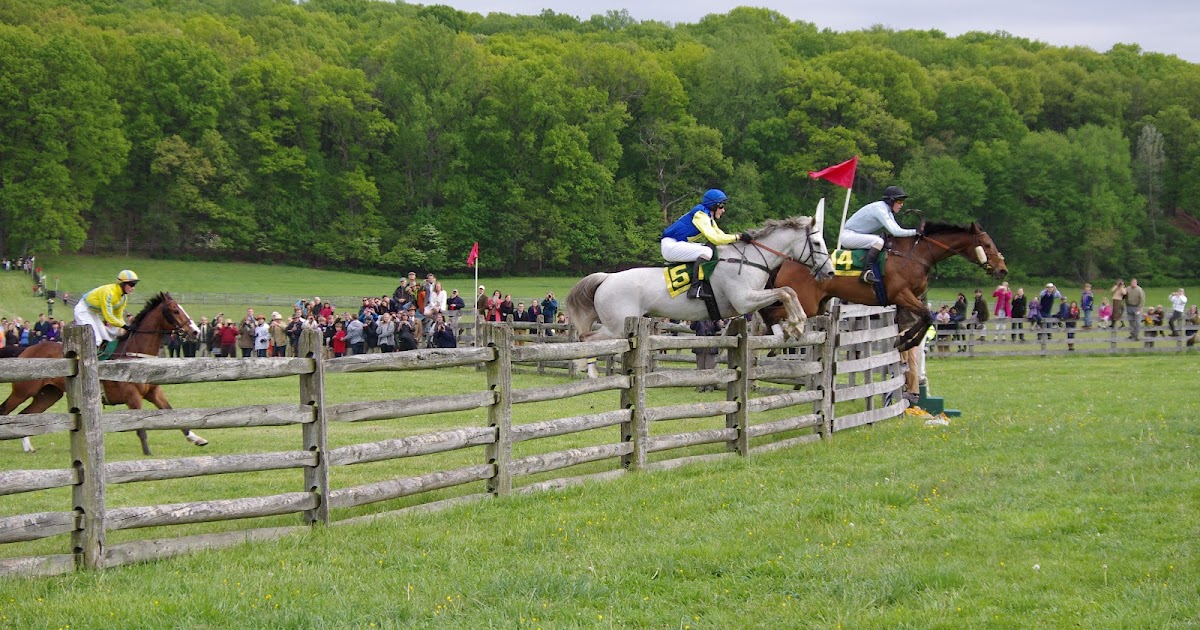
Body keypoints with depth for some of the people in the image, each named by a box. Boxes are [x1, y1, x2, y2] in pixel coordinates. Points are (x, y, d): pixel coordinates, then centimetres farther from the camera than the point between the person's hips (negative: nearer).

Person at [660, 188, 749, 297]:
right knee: (706, 251, -27)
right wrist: (738, 237, -21)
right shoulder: (700, 215, -15)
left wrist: (742, 238, 0)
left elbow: (721, 235, 12)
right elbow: (714, 238, -25)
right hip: (671, 246, -11)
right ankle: (695, 287, -34)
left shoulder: (709, 218, 15)